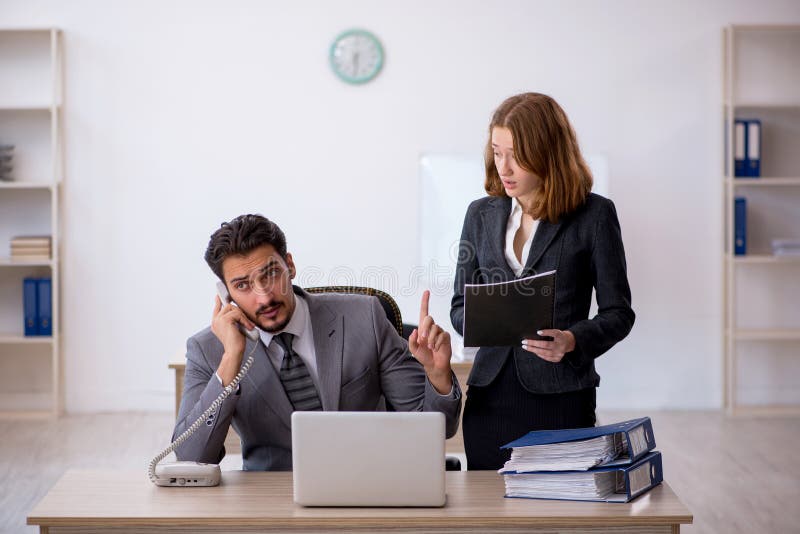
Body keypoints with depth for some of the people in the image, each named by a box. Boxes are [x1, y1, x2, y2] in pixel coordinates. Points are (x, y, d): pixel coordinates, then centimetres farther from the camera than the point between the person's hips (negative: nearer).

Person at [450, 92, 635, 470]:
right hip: (490, 395, 3)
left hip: (560, 396, -3)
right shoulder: (481, 214, 11)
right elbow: (461, 306, 14)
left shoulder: (594, 214, -1)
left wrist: (573, 340, -18)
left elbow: (618, 312, 0)